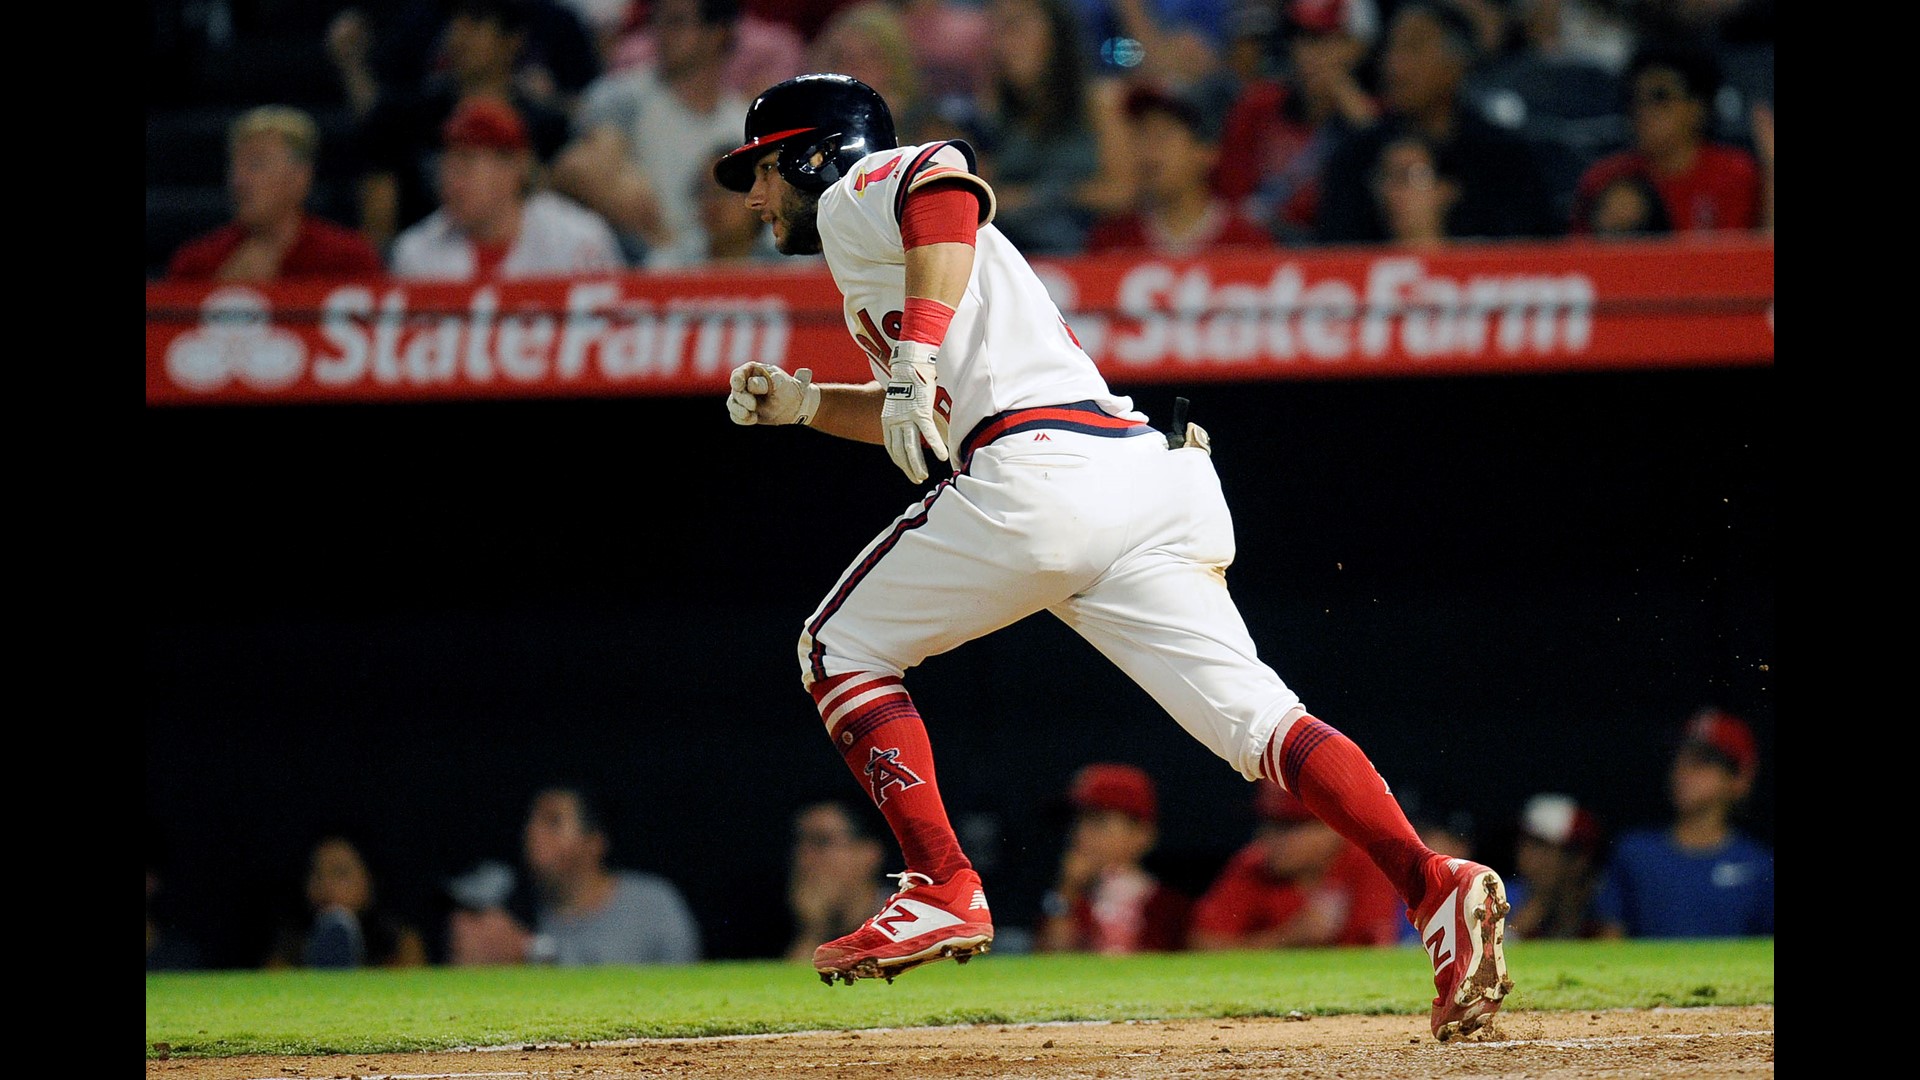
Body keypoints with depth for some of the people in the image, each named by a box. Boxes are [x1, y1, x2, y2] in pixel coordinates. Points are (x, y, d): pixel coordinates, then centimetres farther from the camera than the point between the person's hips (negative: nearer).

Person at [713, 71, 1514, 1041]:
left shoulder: (856, 198, 10)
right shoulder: (880, 234, 37)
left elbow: (946, 182, -15)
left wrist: (914, 354, -25)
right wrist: (800, 402, 36)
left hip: (1041, 479, -8)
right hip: (1151, 480, 8)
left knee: (842, 647, 11)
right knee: (1252, 716, -6)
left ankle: (943, 891, 0)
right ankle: (1435, 886, -26)